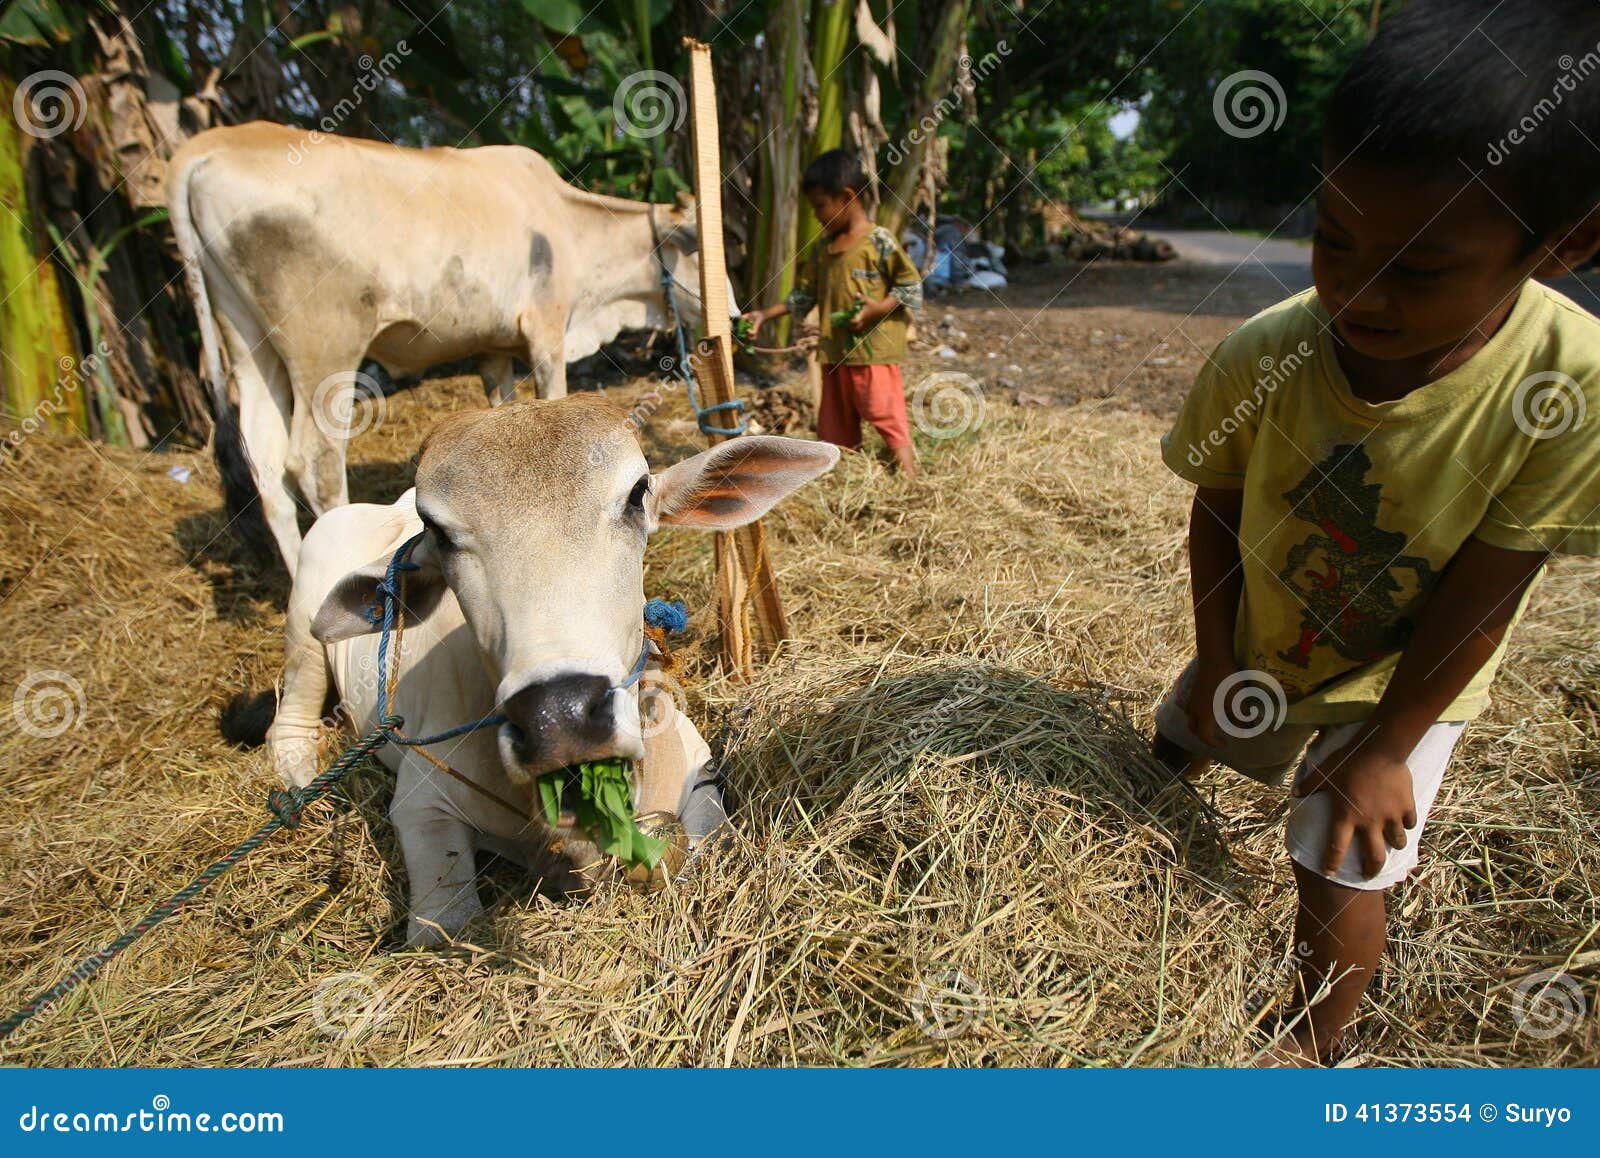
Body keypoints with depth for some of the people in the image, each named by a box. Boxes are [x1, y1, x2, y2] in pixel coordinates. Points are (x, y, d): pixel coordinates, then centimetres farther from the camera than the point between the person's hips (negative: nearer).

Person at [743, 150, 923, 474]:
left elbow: (911, 286, -7)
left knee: (886, 415, -8)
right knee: (836, 425, 12)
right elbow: (804, 295, 17)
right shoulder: (820, 247, 12)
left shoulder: (879, 242, -8)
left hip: (874, 350, -7)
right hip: (835, 353, 7)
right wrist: (765, 315, 11)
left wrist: (877, 308, -19)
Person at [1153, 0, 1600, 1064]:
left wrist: (1383, 748, -17)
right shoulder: (1261, 357, -28)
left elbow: (1478, 601, -24)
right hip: (1257, 650, 3)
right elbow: (1216, 509, -12)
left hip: (1405, 684, -2)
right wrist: (1214, 660, -11)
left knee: (1341, 869, -2)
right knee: (1180, 743, 26)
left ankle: (1309, 1048, 27)